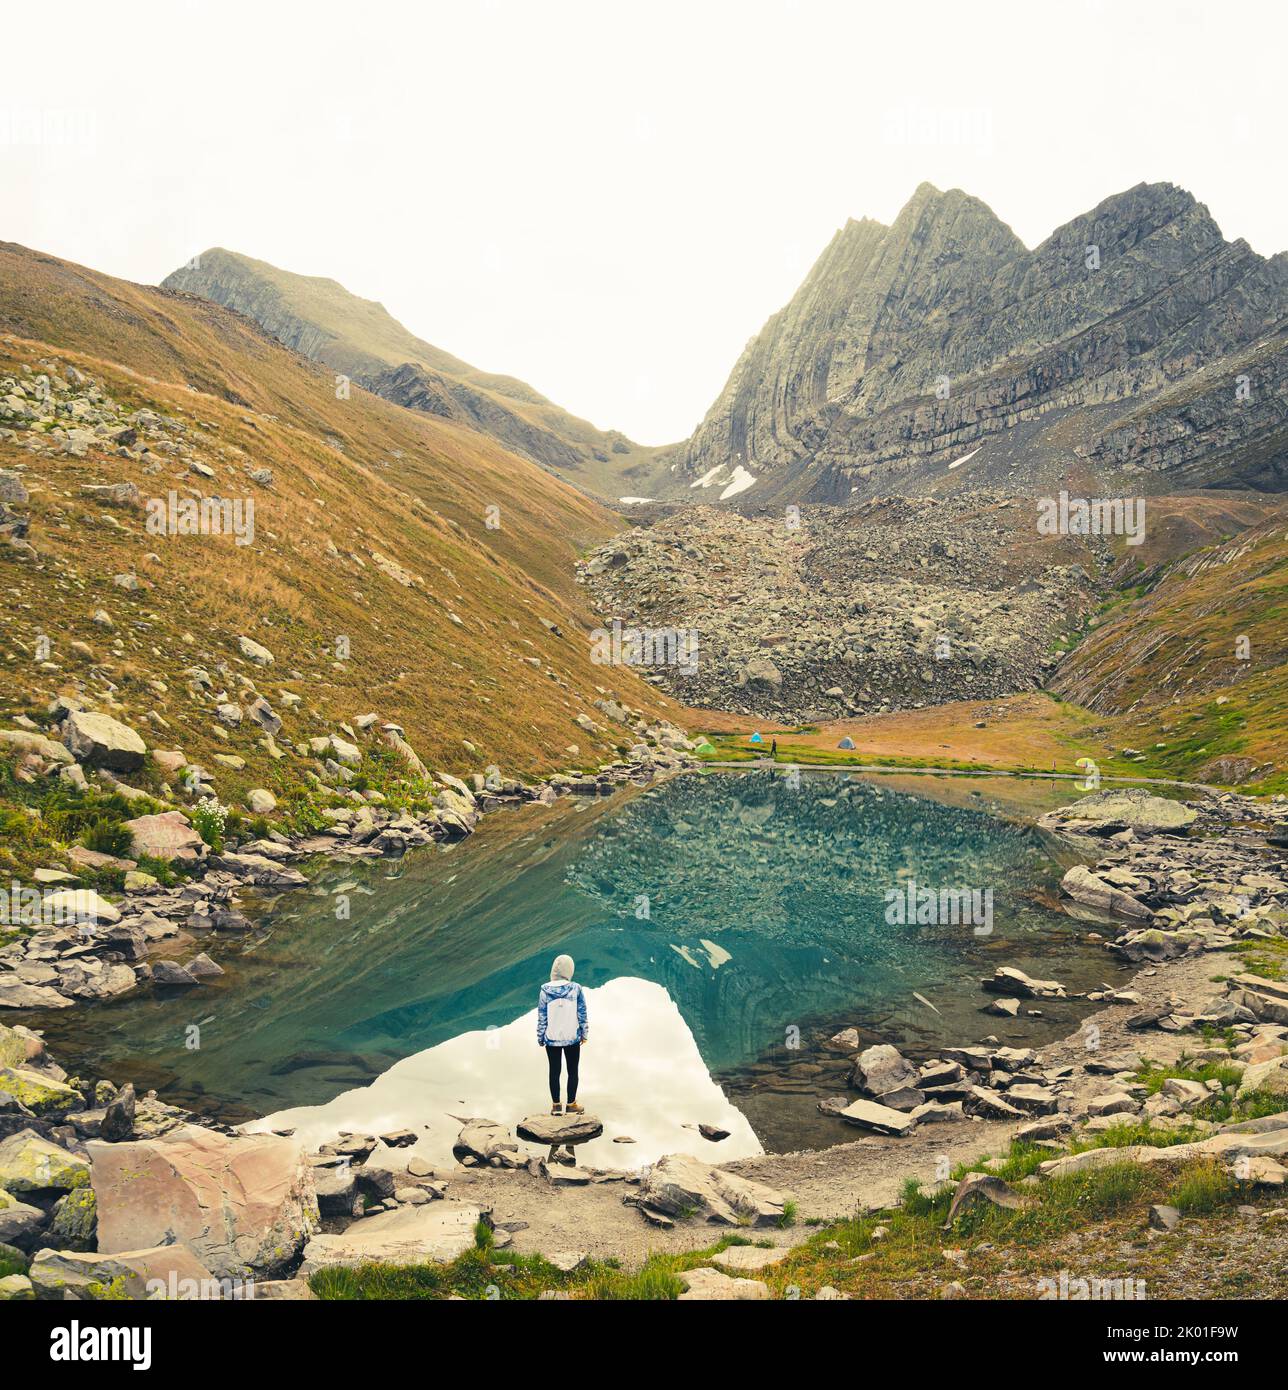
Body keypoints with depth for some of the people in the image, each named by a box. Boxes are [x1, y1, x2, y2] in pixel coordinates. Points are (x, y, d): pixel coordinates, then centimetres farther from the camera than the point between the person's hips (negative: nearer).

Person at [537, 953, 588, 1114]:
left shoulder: (545, 990, -11)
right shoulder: (576, 989, -12)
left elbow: (541, 1017, -5)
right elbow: (582, 1014, -5)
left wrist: (540, 1038, 6)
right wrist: (584, 1033, 8)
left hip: (552, 1039, 1)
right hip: (572, 1038, -1)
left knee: (554, 1071, 14)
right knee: (572, 1071, 13)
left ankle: (556, 1105, 23)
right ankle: (571, 1105, 21)